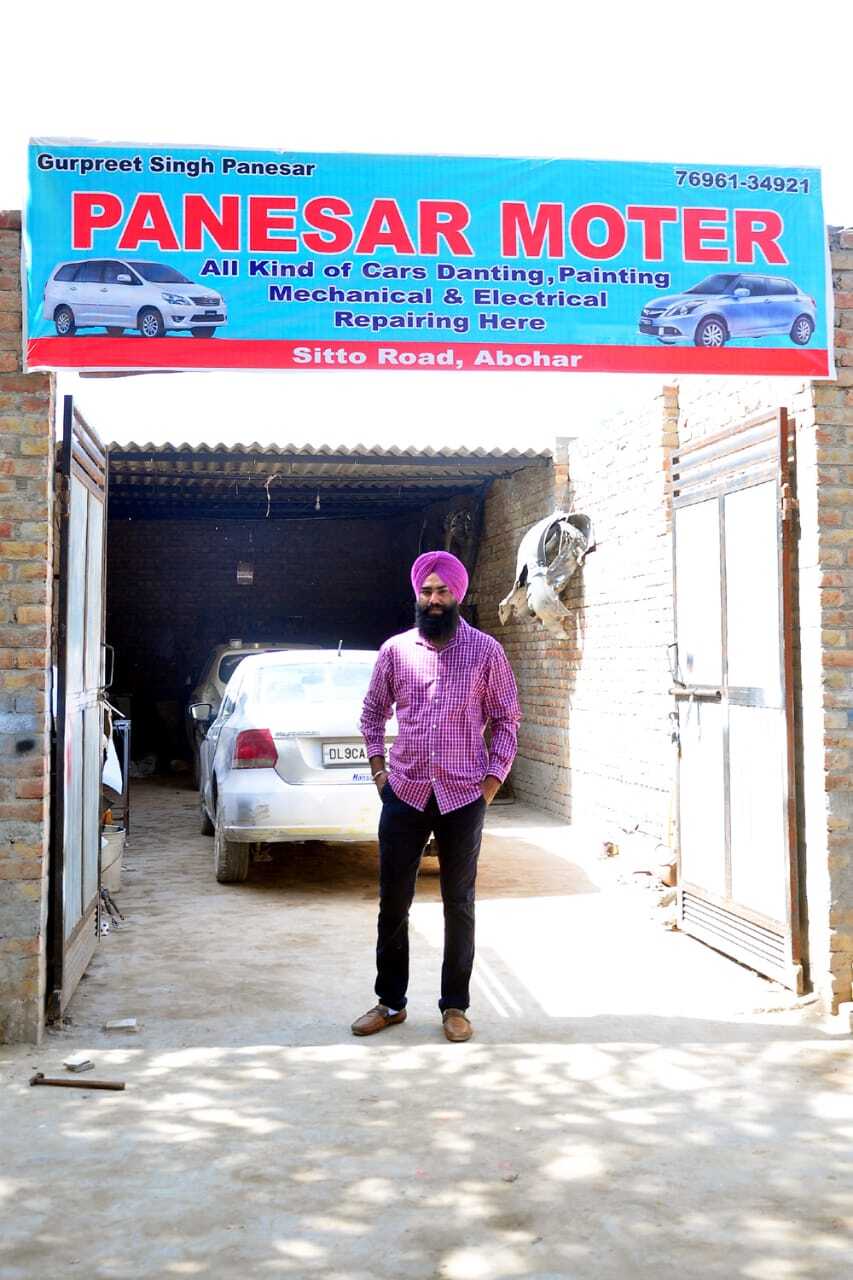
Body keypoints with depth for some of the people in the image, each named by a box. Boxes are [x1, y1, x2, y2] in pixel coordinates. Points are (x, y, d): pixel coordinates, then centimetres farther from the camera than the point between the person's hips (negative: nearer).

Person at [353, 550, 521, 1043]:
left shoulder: (485, 650, -3)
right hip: (404, 794, 2)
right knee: (393, 901, 8)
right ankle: (390, 1001, 23)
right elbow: (373, 711, 14)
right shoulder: (395, 650, 2)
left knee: (459, 904, 7)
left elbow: (507, 718, 3)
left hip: (463, 796, -1)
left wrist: (493, 779, -4)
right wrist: (378, 767, 5)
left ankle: (456, 1006, 21)